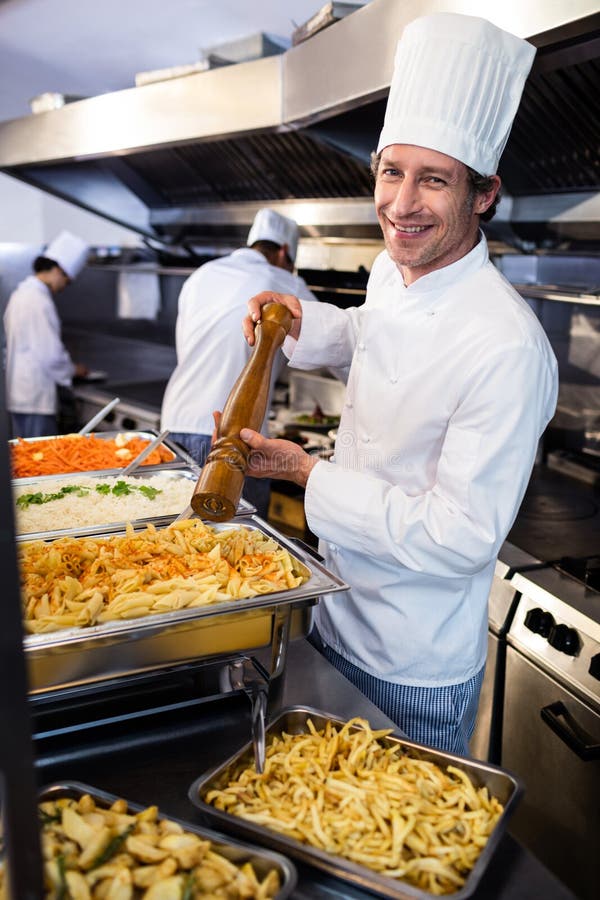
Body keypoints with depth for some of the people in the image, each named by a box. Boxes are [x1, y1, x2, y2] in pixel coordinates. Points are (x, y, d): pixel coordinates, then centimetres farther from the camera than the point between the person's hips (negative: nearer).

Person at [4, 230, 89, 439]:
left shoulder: (20, 294, 12)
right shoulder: (40, 301, -17)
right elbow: (51, 353, -17)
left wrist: (66, 365, 18)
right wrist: (73, 369, 1)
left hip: (18, 393, 10)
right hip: (36, 396, -10)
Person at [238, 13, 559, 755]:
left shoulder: (507, 349, -30)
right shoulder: (393, 271, -4)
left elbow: (464, 535, -28)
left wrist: (305, 473, -25)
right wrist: (303, 323, 0)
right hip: (336, 618, 8)